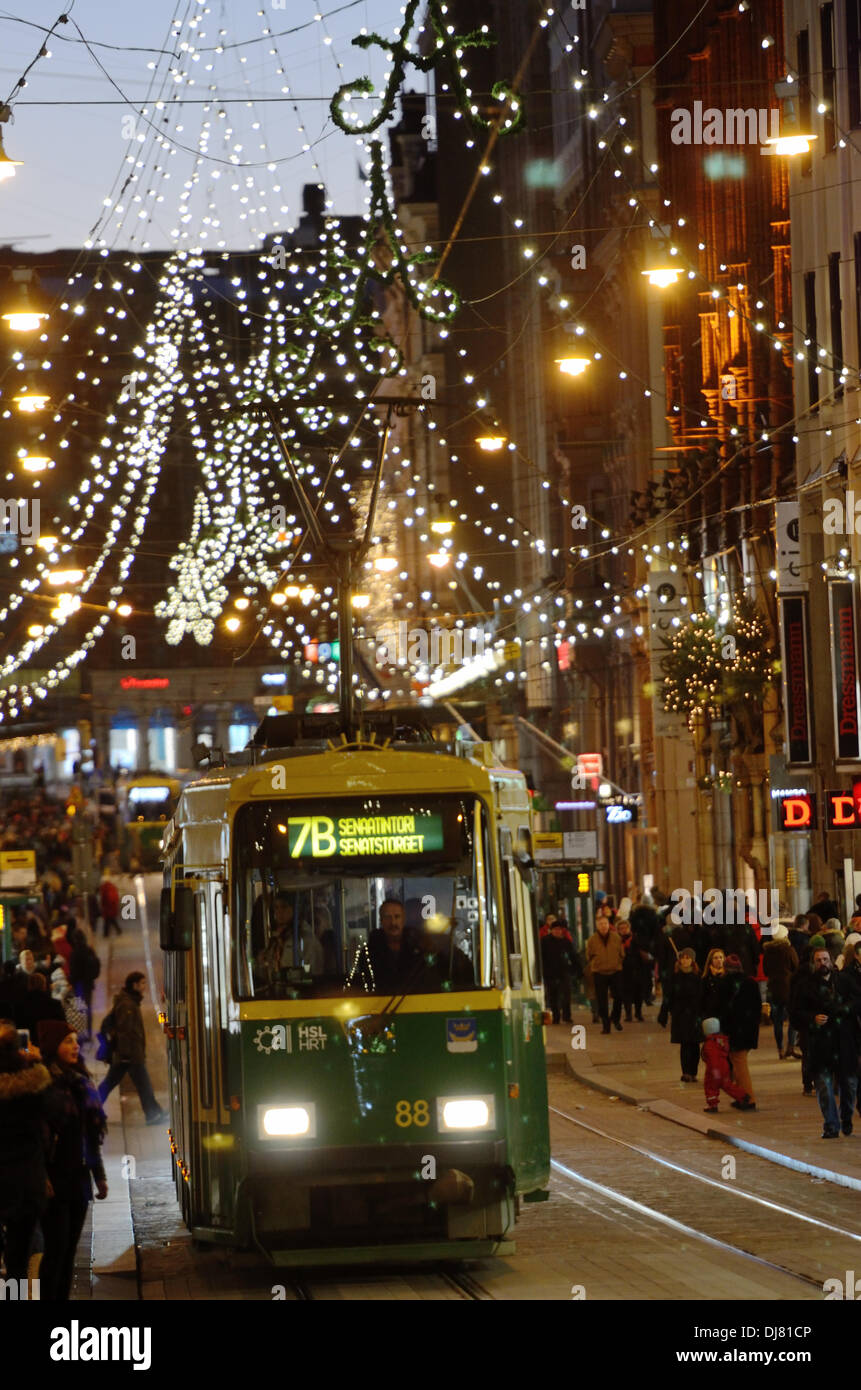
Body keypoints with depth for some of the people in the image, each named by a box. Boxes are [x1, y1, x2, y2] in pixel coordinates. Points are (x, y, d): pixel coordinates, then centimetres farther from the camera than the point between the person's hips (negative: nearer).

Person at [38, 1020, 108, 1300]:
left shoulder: (80, 1081, 13)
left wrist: (99, 1174, 17)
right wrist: (42, 1179, -21)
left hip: (79, 1179, 7)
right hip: (55, 1180, -7)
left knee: (69, 1248, 8)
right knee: (57, 1247, -8)